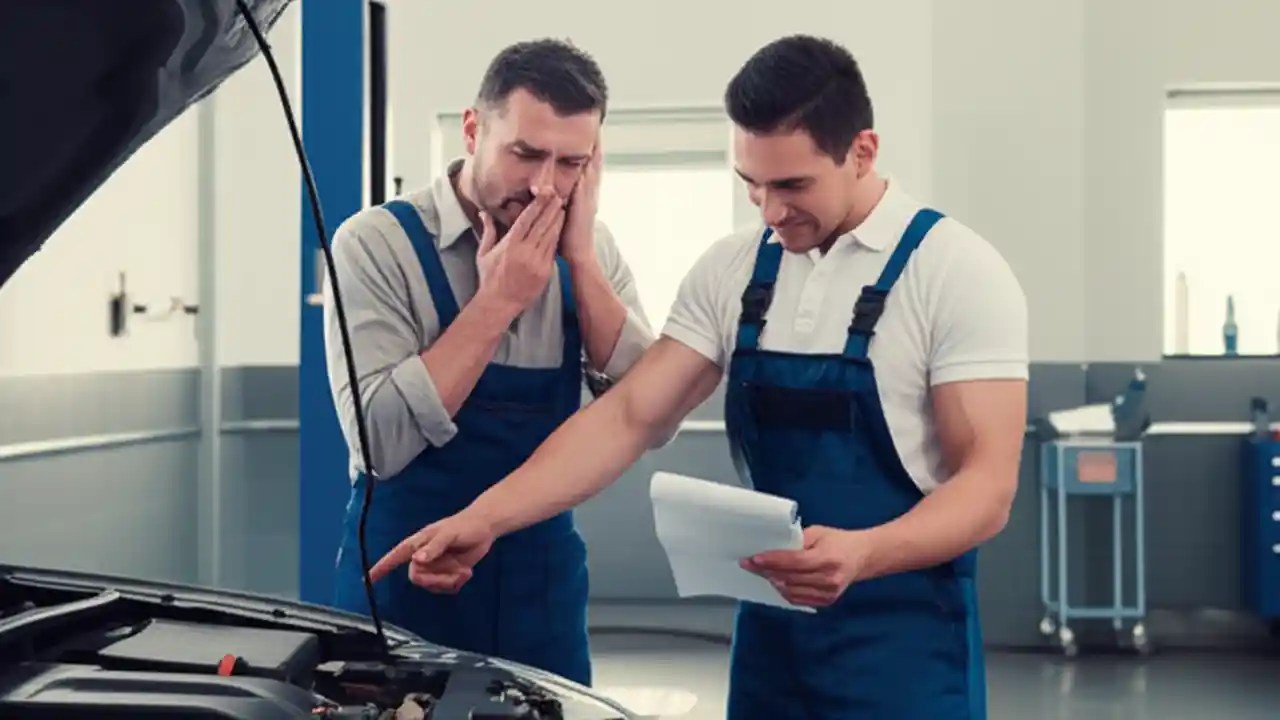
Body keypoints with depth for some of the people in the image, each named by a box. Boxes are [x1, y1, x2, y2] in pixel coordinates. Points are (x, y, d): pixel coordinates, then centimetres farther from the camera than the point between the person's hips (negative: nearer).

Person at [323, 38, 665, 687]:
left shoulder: (590, 250, 1)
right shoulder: (377, 243, -13)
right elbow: (379, 440, -23)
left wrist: (580, 262, -15)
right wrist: (499, 299, -21)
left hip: (545, 582, 4)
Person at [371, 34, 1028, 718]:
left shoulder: (956, 271, -12)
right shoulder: (730, 270, 4)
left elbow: (986, 485, -16)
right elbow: (628, 416, 0)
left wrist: (861, 553, -34)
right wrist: (485, 516, -13)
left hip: (903, 644, -5)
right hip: (768, 632, 5)